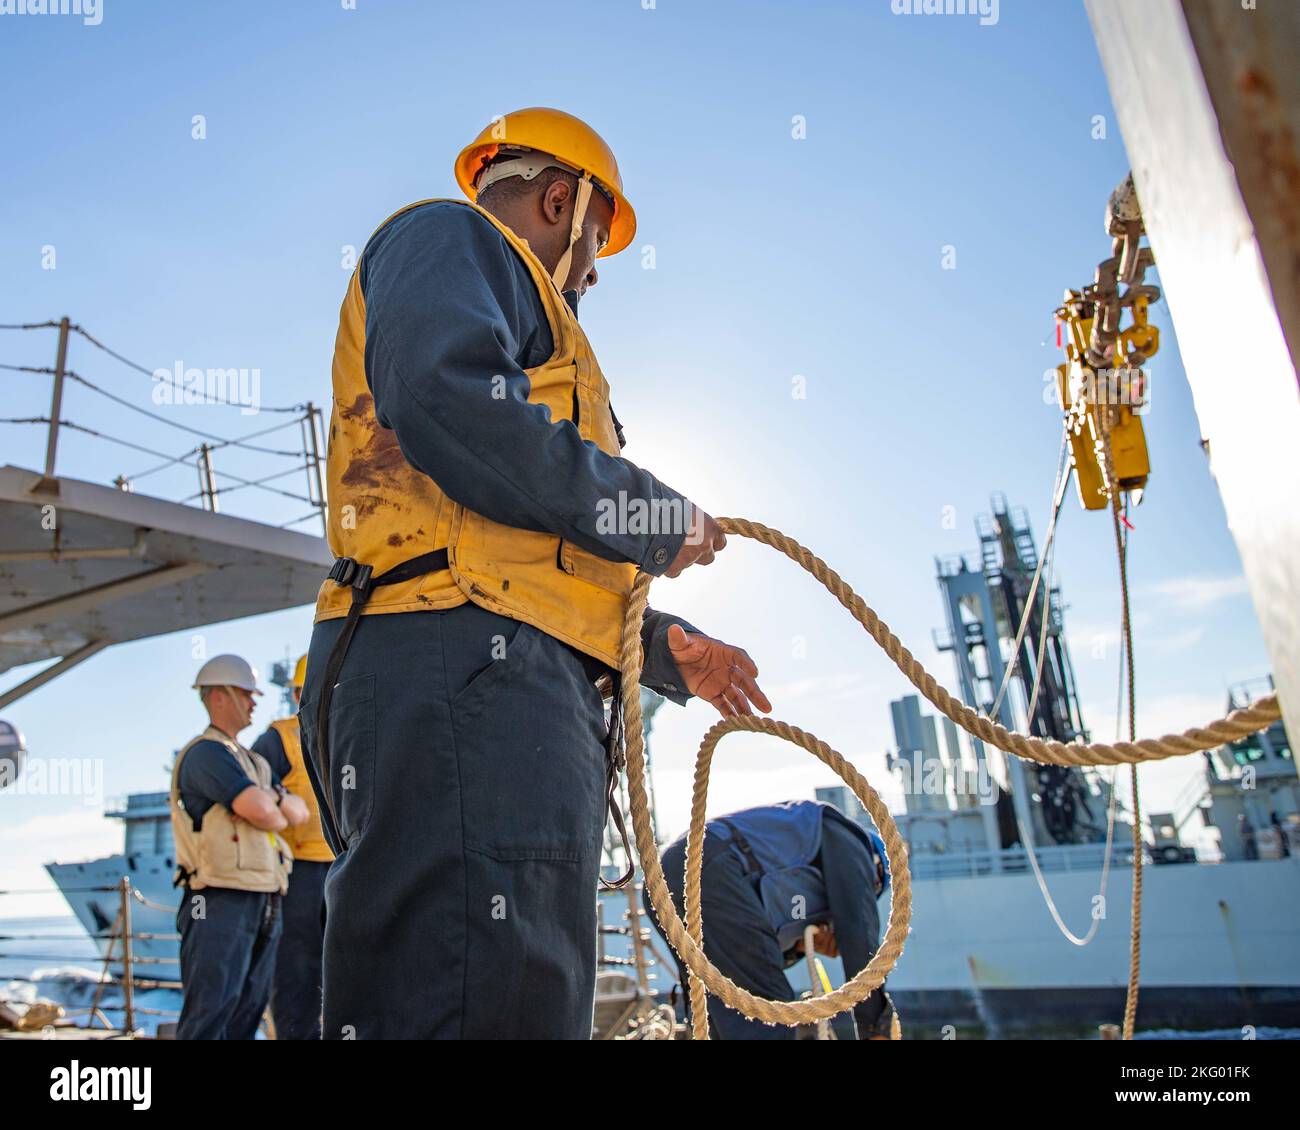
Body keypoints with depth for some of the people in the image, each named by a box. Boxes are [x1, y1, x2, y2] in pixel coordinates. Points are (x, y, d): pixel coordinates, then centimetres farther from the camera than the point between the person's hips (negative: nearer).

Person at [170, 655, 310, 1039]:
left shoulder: (253, 761, 22)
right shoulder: (205, 752, -9)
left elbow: (298, 812, 14)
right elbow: (261, 811, -20)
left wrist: (273, 800, -7)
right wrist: (279, 814, 3)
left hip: (263, 901, 9)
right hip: (223, 902, -9)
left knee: (248, 1012, 12)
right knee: (209, 1013, -7)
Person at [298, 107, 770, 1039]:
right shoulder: (450, 238, 10)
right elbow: (446, 397, -16)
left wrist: (667, 648, 24)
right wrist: (652, 515, -6)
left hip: (511, 682, 11)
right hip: (464, 660, -10)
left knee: (531, 999, 11)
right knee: (484, 1004, -15)